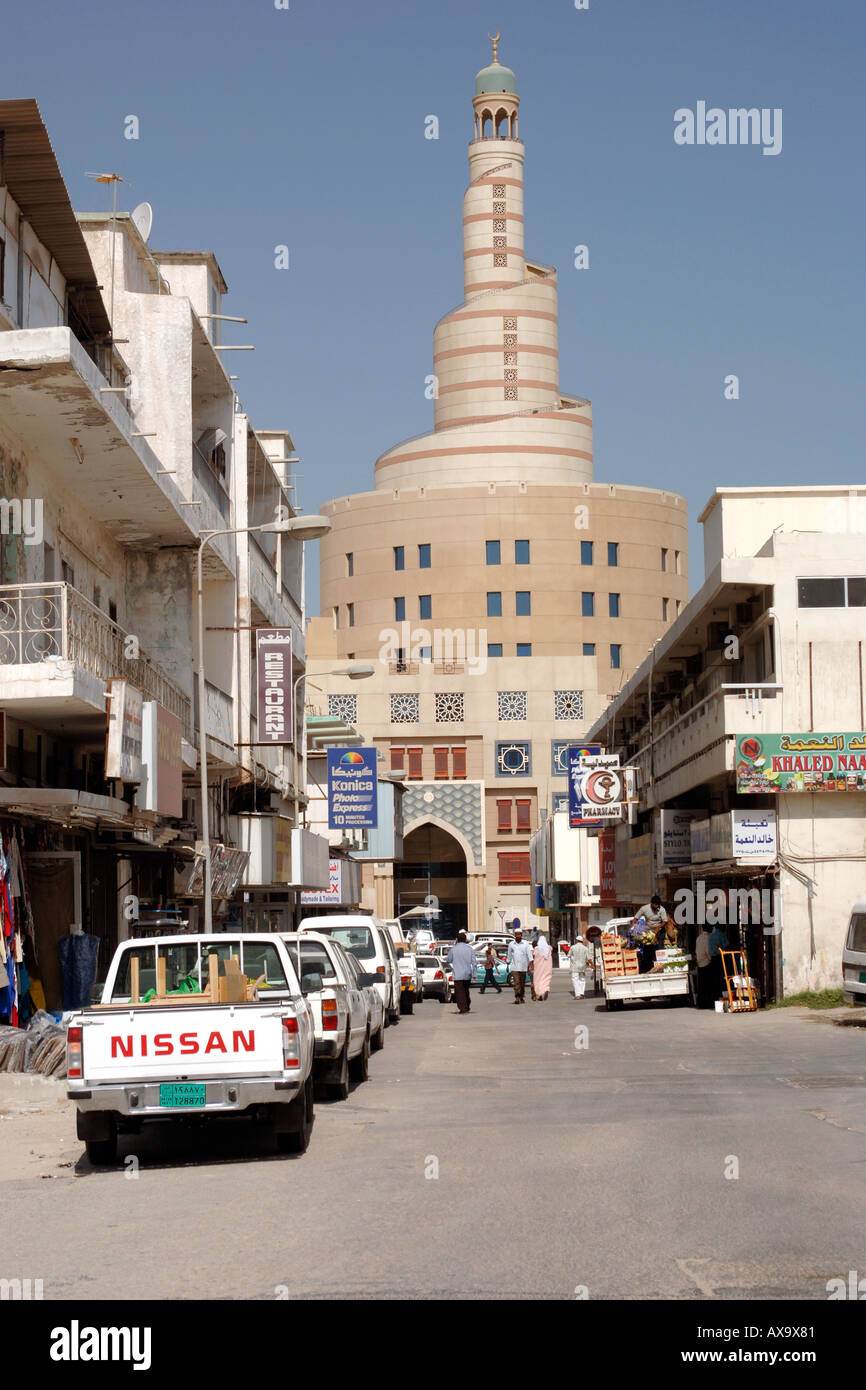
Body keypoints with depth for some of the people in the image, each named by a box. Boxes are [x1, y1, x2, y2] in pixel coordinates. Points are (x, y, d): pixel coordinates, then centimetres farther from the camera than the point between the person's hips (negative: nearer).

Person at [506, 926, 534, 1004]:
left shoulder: (526, 944, 3)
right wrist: (507, 965, 16)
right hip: (514, 967, -1)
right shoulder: (511, 944, 6)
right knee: (516, 983, -13)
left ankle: (521, 998, 19)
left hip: (523, 967, 1)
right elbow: (509, 956, 15)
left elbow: (529, 954, -2)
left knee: (522, 983, 8)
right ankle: (517, 998, -20)